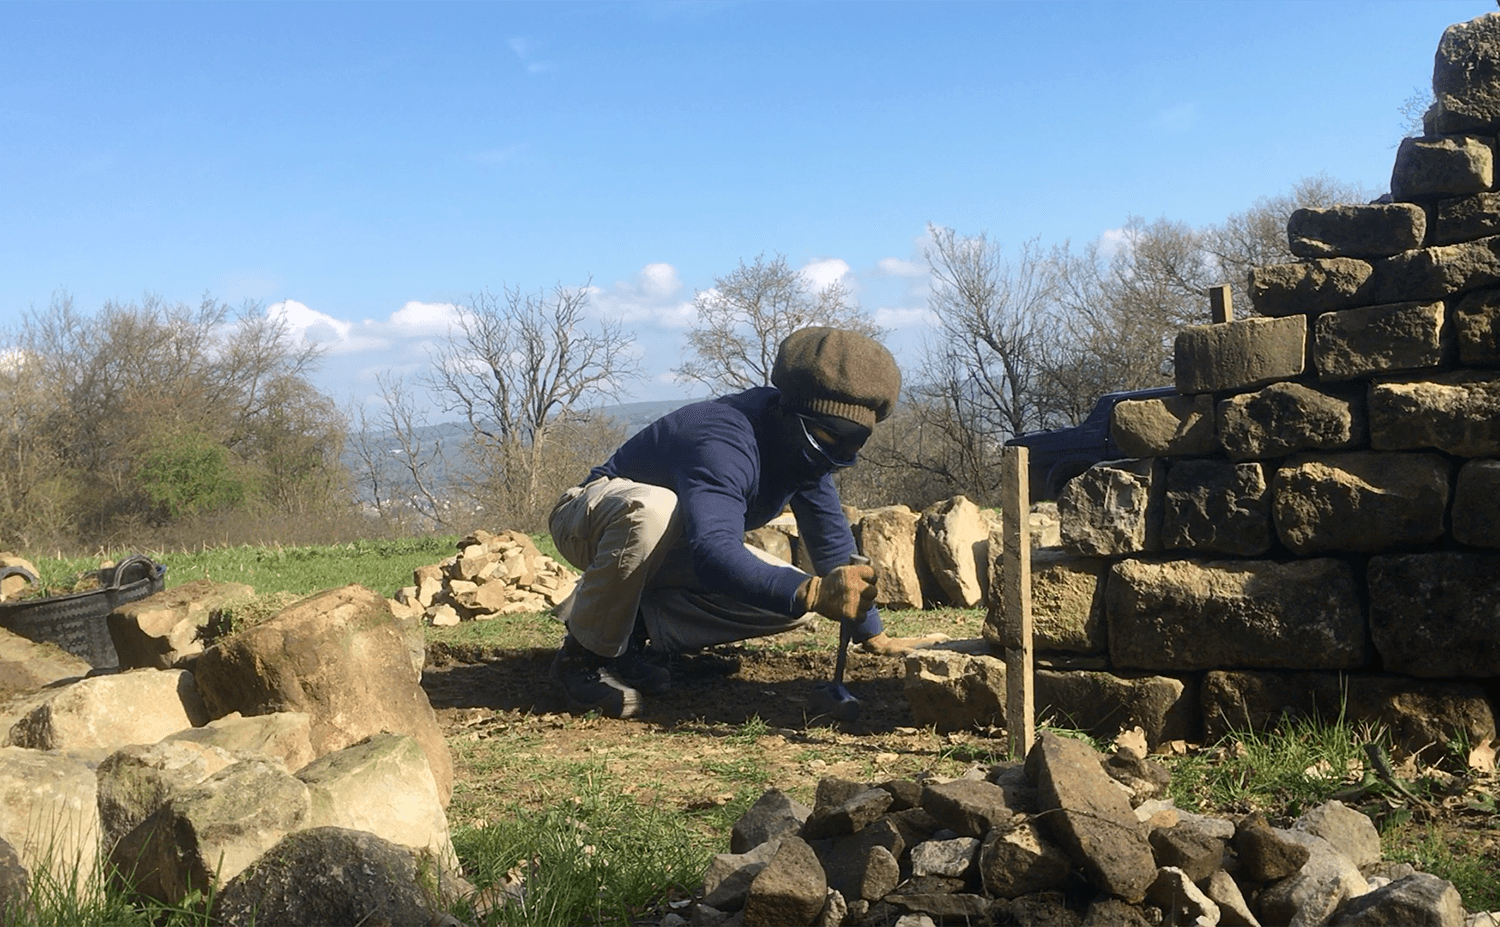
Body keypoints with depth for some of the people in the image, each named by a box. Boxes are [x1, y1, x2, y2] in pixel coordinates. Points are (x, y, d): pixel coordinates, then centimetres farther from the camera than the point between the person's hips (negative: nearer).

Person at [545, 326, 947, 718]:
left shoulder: (803, 444, -9)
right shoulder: (725, 444, -37)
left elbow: (832, 538, 0)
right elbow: (712, 554, -52)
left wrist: (875, 637, -3)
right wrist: (814, 592, -64)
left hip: (670, 556, 8)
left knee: (795, 601, -10)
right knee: (652, 508, -44)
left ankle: (633, 627, -4)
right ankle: (584, 655, -23)